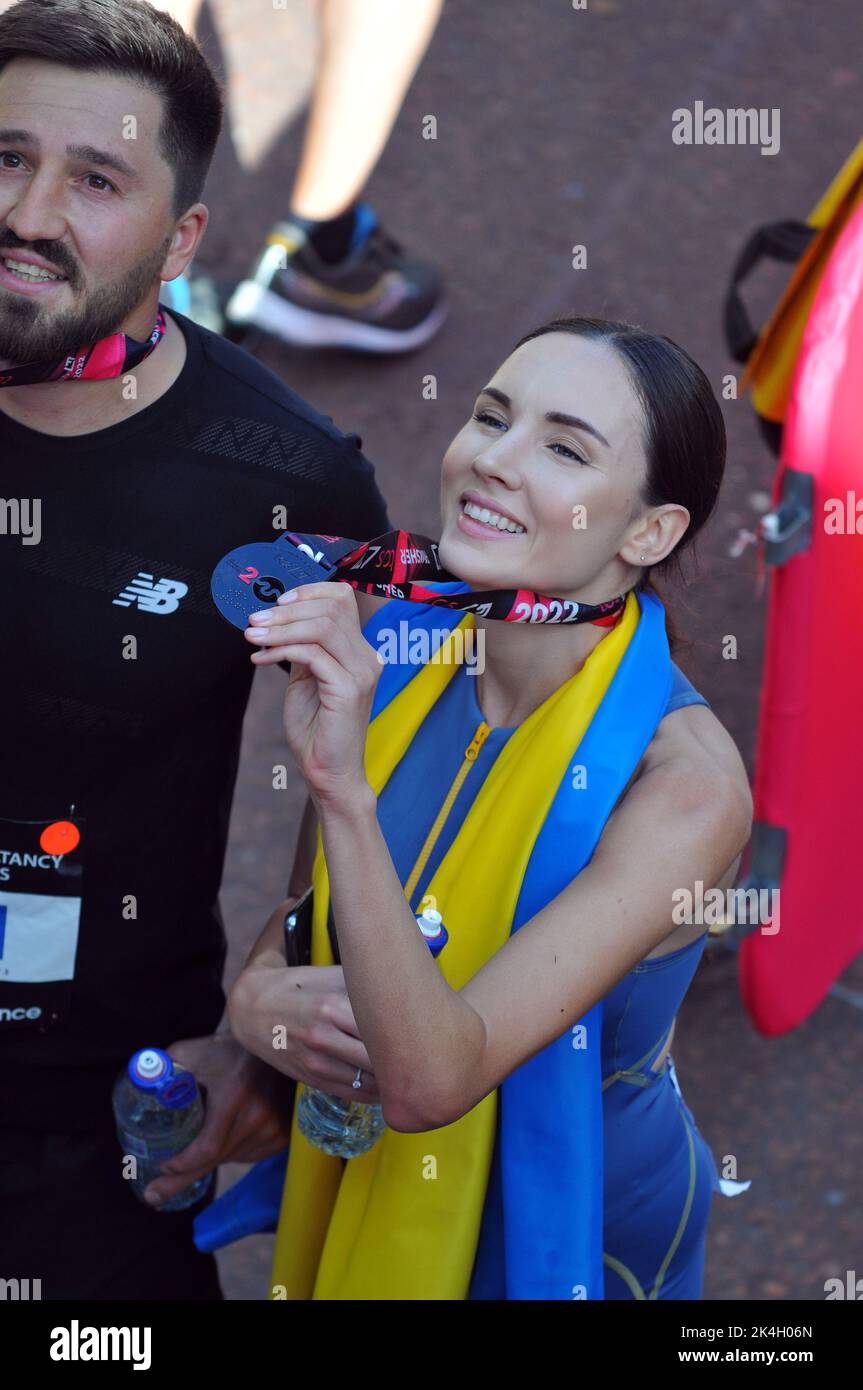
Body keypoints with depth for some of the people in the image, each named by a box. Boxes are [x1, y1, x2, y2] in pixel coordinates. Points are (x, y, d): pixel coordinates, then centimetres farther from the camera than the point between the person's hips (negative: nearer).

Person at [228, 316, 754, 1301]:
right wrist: (256, 995, -21)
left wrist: (343, 788, -46)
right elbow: (300, 913, 1)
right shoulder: (390, 640, -14)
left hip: (573, 1226, -4)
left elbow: (427, 1081, -37)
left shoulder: (687, 783, -31)